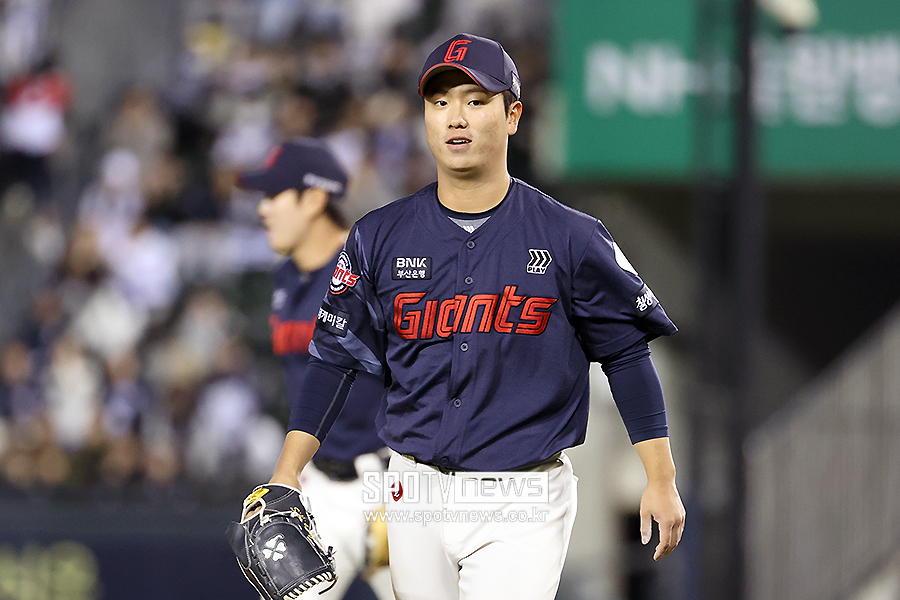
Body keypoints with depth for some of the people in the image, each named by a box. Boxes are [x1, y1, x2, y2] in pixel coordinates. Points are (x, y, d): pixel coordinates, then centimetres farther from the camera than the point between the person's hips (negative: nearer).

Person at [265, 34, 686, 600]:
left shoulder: (571, 239, -1)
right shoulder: (380, 238, 5)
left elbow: (627, 353, 3)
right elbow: (336, 357, 9)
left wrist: (662, 481, 0)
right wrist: (283, 480, 1)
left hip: (522, 509, -3)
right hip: (417, 494, 3)